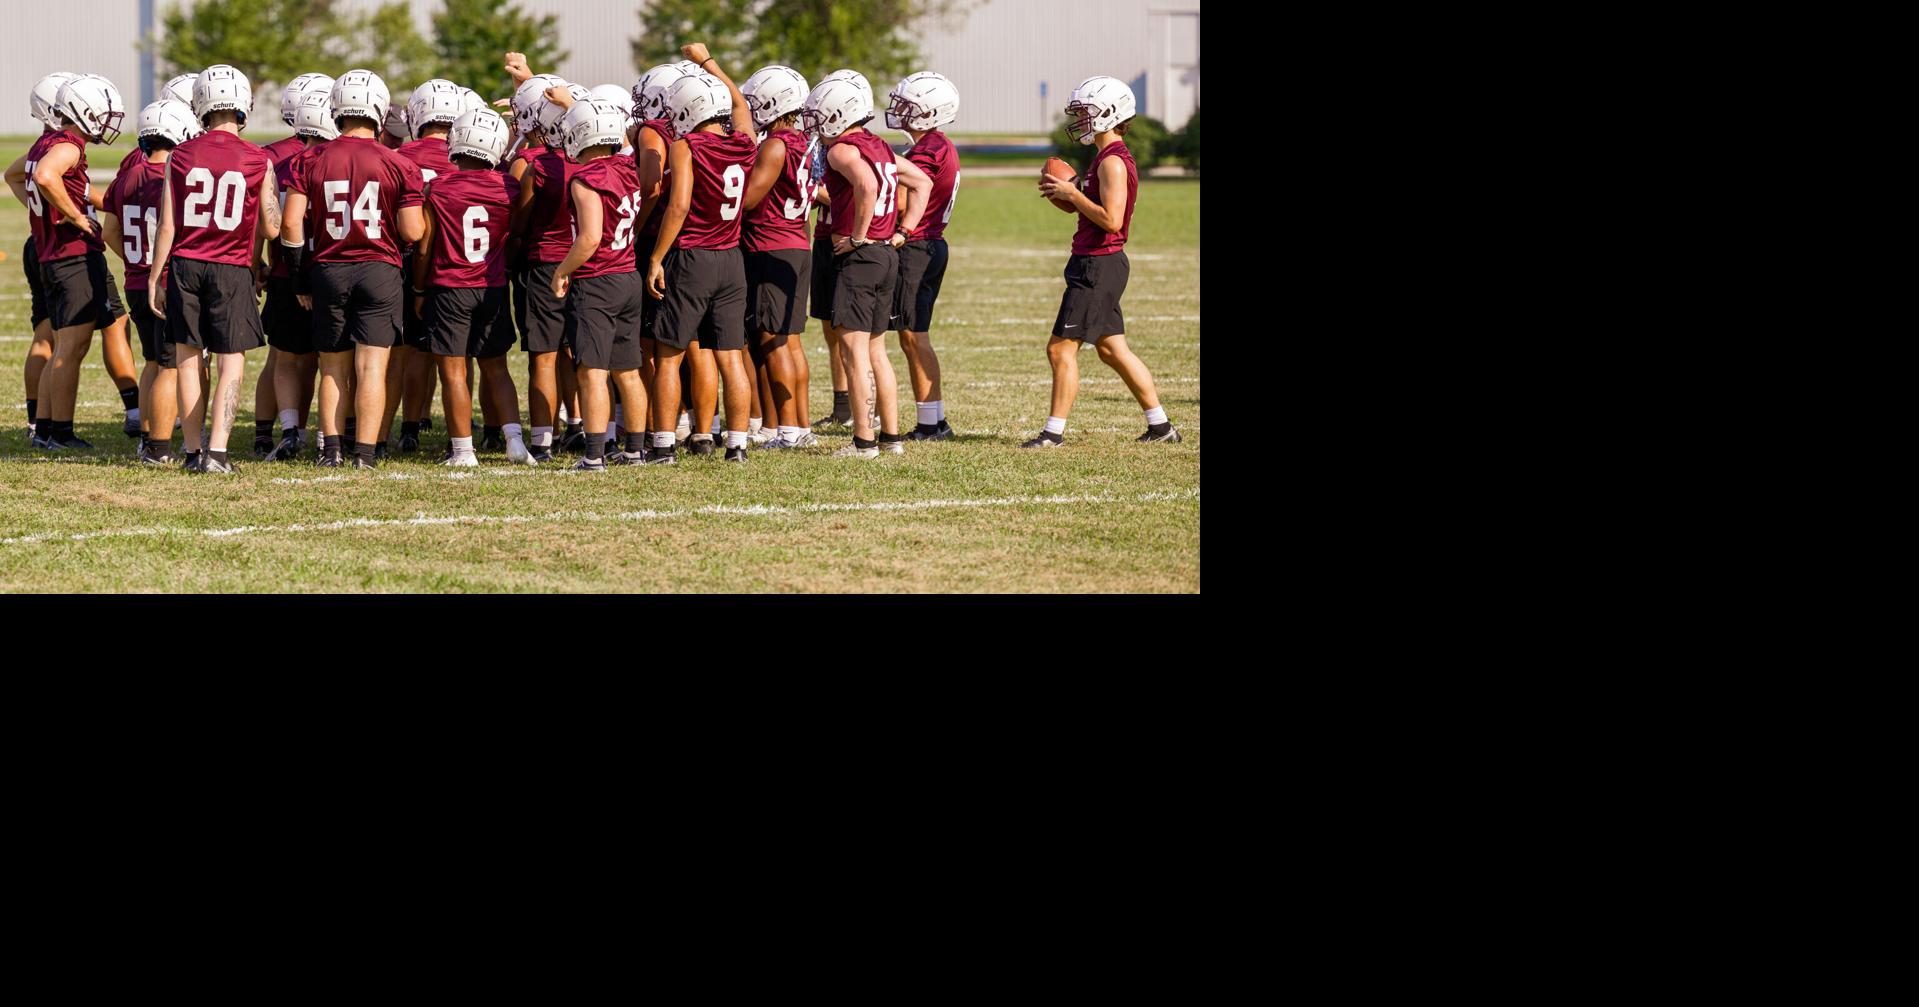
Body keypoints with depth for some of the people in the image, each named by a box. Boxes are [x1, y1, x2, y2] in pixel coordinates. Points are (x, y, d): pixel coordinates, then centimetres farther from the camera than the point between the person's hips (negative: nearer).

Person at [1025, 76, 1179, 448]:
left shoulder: (1112, 162, -17)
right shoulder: (1109, 157, 15)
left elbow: (1111, 220, -25)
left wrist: (1073, 194, -17)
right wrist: (1063, 194, 8)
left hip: (1097, 265, -11)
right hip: (1101, 264, 11)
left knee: (1061, 348, -7)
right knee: (1112, 349, 15)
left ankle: (1054, 432, -3)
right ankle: (1160, 425, 18)